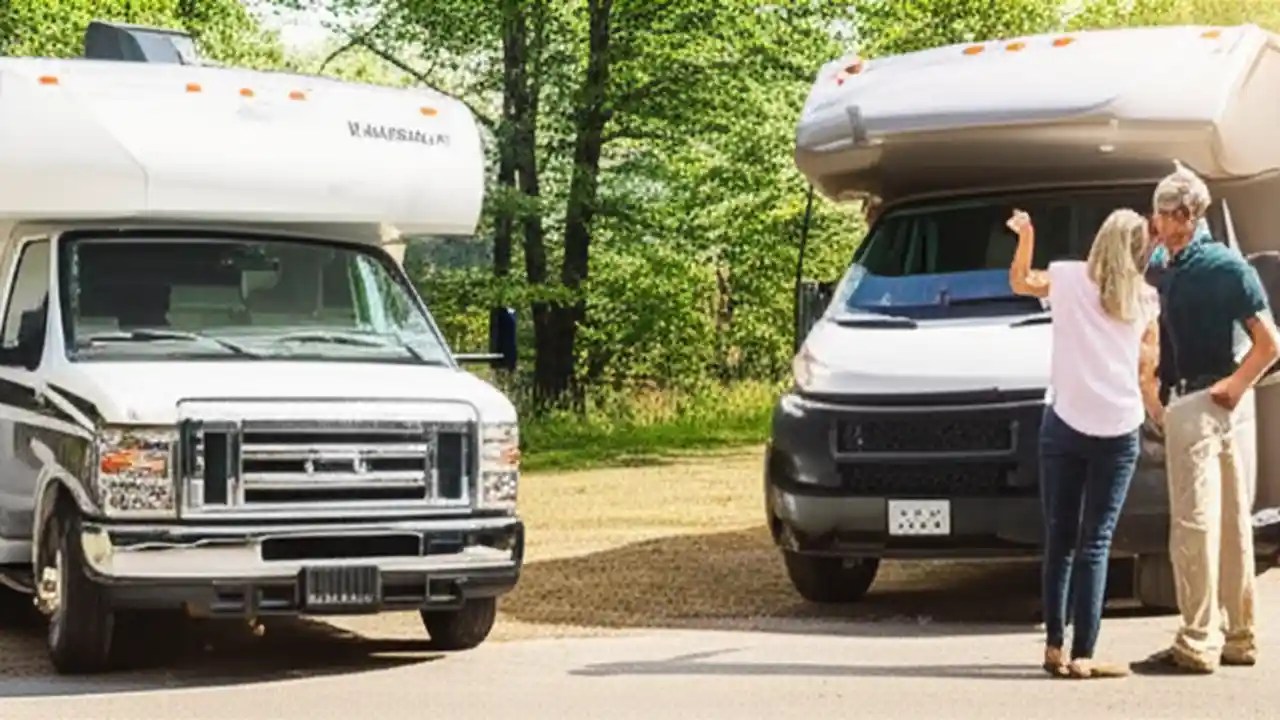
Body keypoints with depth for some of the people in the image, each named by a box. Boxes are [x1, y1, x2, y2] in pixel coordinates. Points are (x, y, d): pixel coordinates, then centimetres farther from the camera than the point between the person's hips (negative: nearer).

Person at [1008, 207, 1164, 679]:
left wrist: (1026, 237, 22)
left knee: (1060, 539, 9)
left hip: (1065, 424, 1)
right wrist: (1163, 420, 21)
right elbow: (1148, 374, 7)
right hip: (1119, 431, -1)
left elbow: (1019, 281, 23)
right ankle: (1083, 655, -5)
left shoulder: (1066, 277, 4)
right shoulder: (1146, 301, 5)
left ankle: (1054, 646, 10)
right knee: (1095, 543, -1)